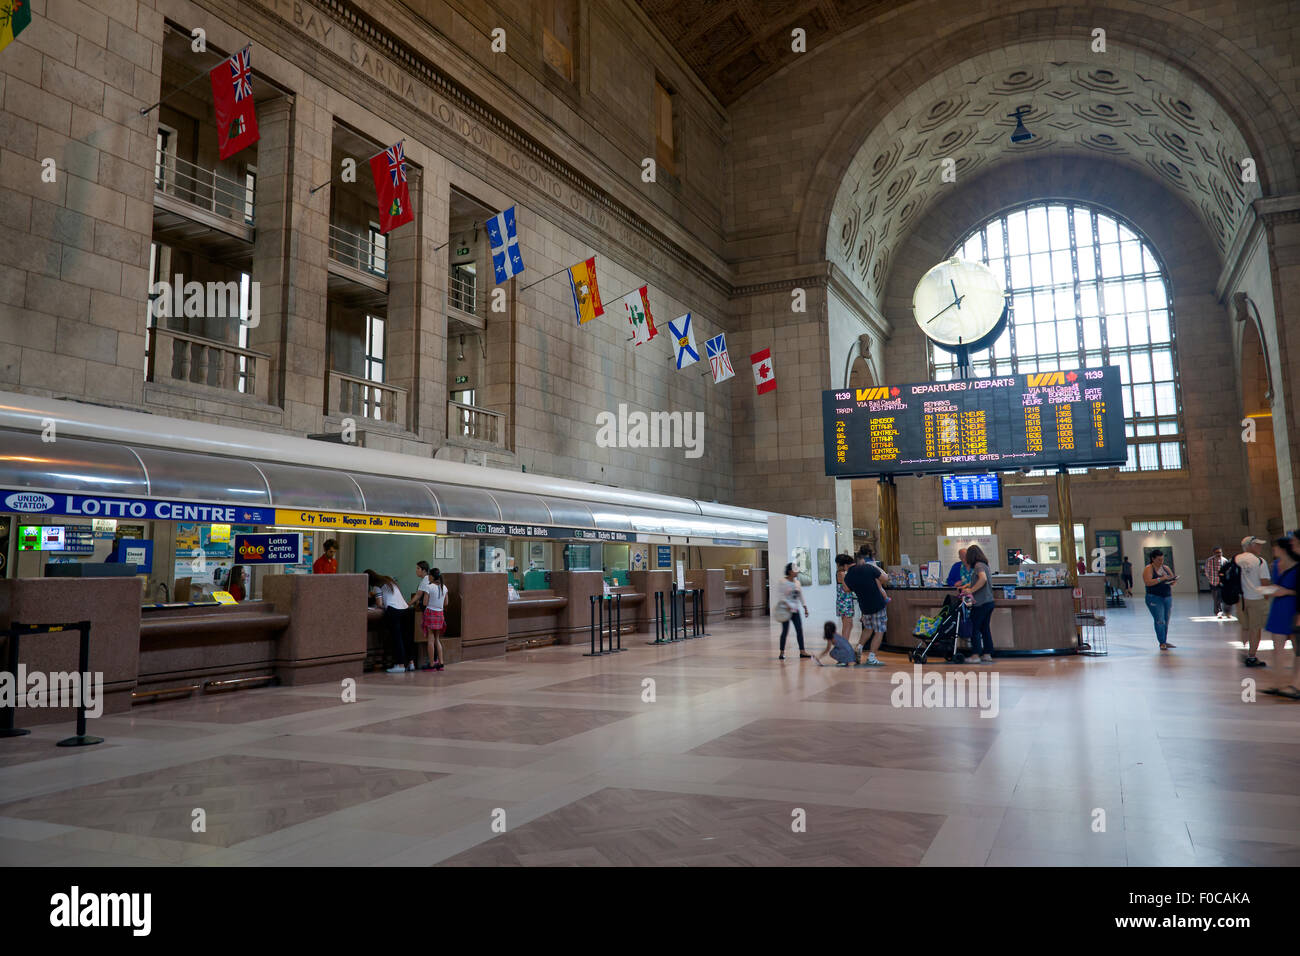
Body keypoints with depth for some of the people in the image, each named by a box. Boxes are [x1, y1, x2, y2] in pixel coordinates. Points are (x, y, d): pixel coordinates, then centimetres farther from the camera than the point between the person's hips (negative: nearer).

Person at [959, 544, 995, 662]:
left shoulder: (978, 565, -12)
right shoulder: (985, 565, 16)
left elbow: (983, 579, -28)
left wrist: (971, 590, -23)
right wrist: (968, 585, 31)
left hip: (981, 603, -9)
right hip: (989, 601, 9)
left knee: (975, 628, -3)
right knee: (985, 628, 12)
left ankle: (975, 655, -3)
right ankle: (987, 654, 14)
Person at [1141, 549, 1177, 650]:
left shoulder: (1166, 568, 14)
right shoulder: (1148, 569, -5)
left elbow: (1173, 581, 18)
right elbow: (1148, 582, -18)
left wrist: (1173, 579, -5)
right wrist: (1161, 578, -24)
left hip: (1167, 597, 6)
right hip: (1154, 598, -6)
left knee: (1166, 621, 6)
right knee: (1160, 621, -11)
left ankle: (1165, 641, 14)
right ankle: (1162, 643, -8)